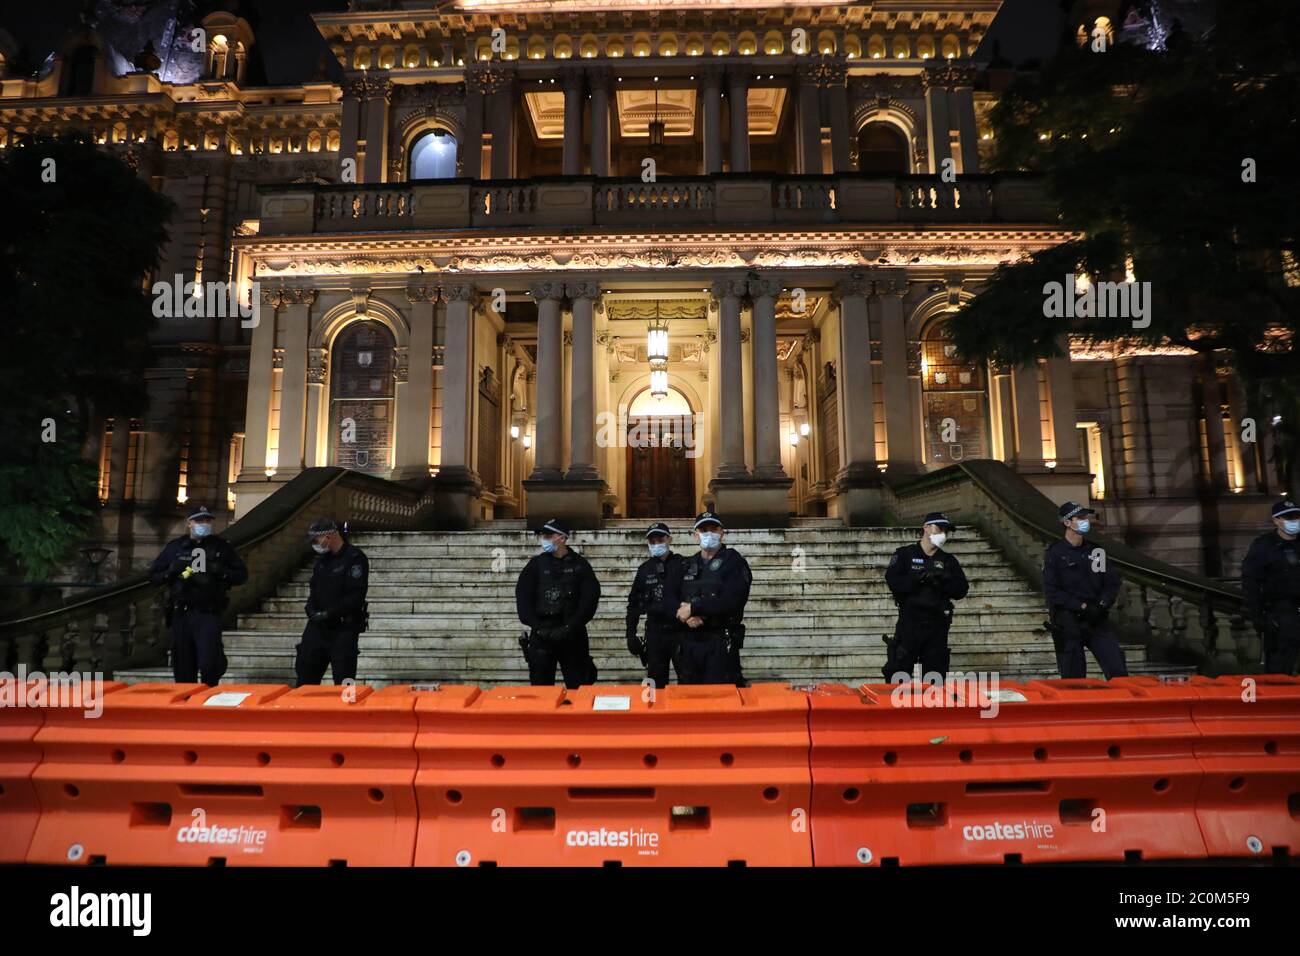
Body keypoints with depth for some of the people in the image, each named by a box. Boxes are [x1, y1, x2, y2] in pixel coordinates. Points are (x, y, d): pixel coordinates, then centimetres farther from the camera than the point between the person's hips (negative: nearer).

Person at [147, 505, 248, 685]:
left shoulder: (221, 546, 7)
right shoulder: (175, 547, 10)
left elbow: (242, 574, 8)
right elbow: (153, 575, 13)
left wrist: (221, 572, -9)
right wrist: (173, 572, -5)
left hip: (209, 614, -2)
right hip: (180, 614, 2)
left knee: (209, 664, -13)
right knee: (183, 671, 8)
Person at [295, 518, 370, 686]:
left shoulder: (355, 558, -13)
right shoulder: (322, 560, 13)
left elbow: (356, 597, -19)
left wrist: (328, 613, -18)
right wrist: (311, 610, 1)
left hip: (344, 629, -8)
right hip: (318, 626, 8)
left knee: (343, 682, -3)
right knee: (305, 675, 12)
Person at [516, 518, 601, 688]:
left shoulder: (580, 564, 3)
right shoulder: (536, 564, 7)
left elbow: (590, 599, -5)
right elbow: (522, 597, 0)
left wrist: (570, 627, -14)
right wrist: (537, 626, -11)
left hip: (572, 635, -1)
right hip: (541, 635, 1)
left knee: (578, 688, 2)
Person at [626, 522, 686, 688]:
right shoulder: (645, 569, 9)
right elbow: (634, 602, 14)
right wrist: (630, 634, 10)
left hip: (680, 631, -3)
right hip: (654, 633, 3)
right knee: (655, 683, 8)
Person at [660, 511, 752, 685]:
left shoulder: (734, 562, -2)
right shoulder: (685, 566, 14)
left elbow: (733, 600, -17)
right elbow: (667, 599, 5)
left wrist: (693, 608, -15)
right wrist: (685, 615, -15)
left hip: (721, 644, -5)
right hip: (688, 642, 5)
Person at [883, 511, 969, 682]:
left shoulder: (949, 561, 15)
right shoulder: (905, 554, 4)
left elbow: (961, 591, 5)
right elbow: (893, 581, -11)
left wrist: (944, 582, -12)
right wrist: (920, 577, -20)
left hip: (937, 624, 3)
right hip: (909, 623, -3)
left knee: (935, 678, 6)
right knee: (898, 671, -6)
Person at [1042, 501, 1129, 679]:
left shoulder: (1096, 551, 13)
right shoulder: (1055, 554, -1)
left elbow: (1112, 582, 10)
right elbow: (1051, 591, -8)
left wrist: (1101, 605, -7)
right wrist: (1081, 606, -15)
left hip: (1097, 620, 4)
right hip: (1068, 623, -4)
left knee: (1118, 671, -6)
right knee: (1073, 677, 1)